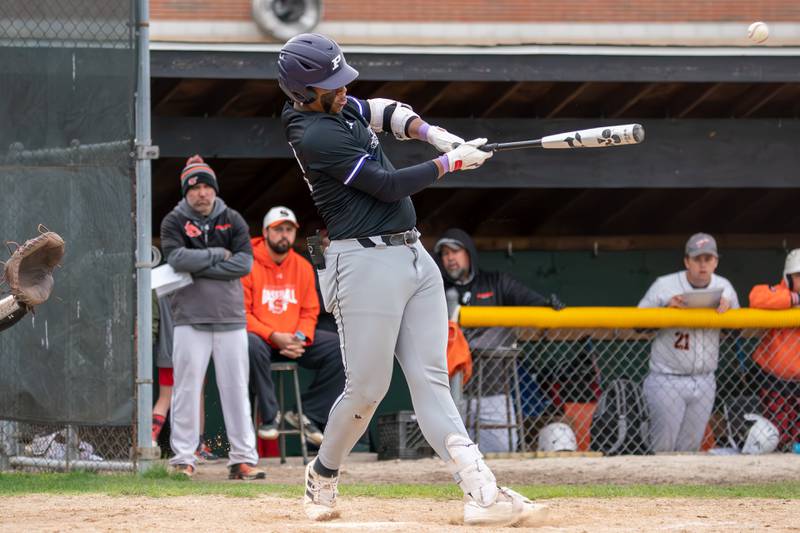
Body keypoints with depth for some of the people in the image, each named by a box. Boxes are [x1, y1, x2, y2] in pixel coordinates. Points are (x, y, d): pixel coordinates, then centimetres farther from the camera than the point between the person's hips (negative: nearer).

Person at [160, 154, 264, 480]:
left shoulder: (233, 221, 9)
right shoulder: (174, 222, 3)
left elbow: (244, 264, -5)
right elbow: (177, 258, -15)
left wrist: (197, 267, -9)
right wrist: (218, 255, -8)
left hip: (230, 317, 2)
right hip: (190, 318, -2)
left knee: (236, 389, 2)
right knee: (186, 389, -3)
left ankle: (243, 459, 4)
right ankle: (183, 459, 1)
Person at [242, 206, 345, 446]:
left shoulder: (303, 267, 9)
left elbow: (310, 311, 10)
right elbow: (241, 313, -13)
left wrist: (300, 338, -11)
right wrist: (273, 336, -23)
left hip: (293, 341, 6)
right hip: (261, 338, -6)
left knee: (339, 347, -11)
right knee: (252, 346, -41)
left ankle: (308, 415, -8)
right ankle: (269, 417, -27)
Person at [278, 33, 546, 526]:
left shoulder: (340, 106, 11)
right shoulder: (316, 135, -16)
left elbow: (382, 111, 32)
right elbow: (387, 186, -15)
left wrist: (429, 132, 12)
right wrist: (452, 162, -3)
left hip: (413, 257, 9)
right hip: (365, 261, -9)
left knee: (430, 379, -2)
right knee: (367, 388, -6)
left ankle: (481, 492, -13)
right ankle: (324, 476, 21)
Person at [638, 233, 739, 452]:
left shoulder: (724, 288, 6)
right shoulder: (664, 286, -8)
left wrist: (728, 307, -8)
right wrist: (666, 308, -21)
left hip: (704, 383, 4)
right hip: (667, 382, -4)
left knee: (690, 448, 9)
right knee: (663, 449, -5)